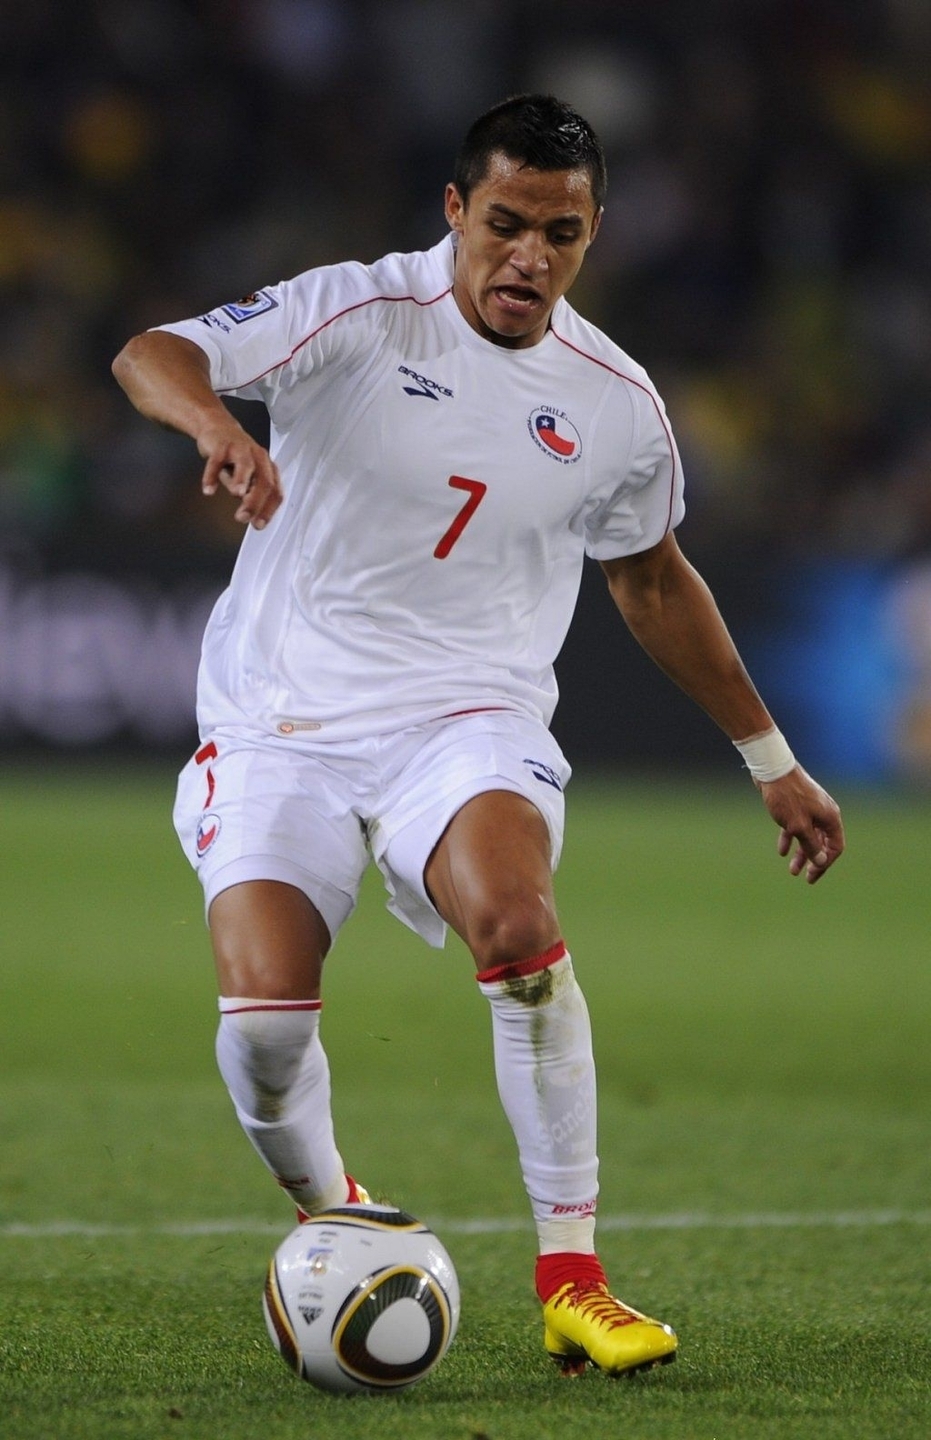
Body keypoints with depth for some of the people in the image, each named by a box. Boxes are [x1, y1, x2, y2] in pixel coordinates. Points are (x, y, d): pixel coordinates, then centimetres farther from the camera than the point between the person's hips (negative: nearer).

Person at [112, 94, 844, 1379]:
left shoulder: (614, 404, 4)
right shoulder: (358, 316, -8)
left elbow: (652, 578, 22)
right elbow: (151, 355, -22)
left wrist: (770, 760, 26)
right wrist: (217, 423, -46)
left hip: (468, 720, 1)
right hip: (284, 720, -1)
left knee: (517, 920, -31)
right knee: (262, 1015, -20)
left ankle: (573, 1281, -24)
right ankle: (328, 1217, 15)